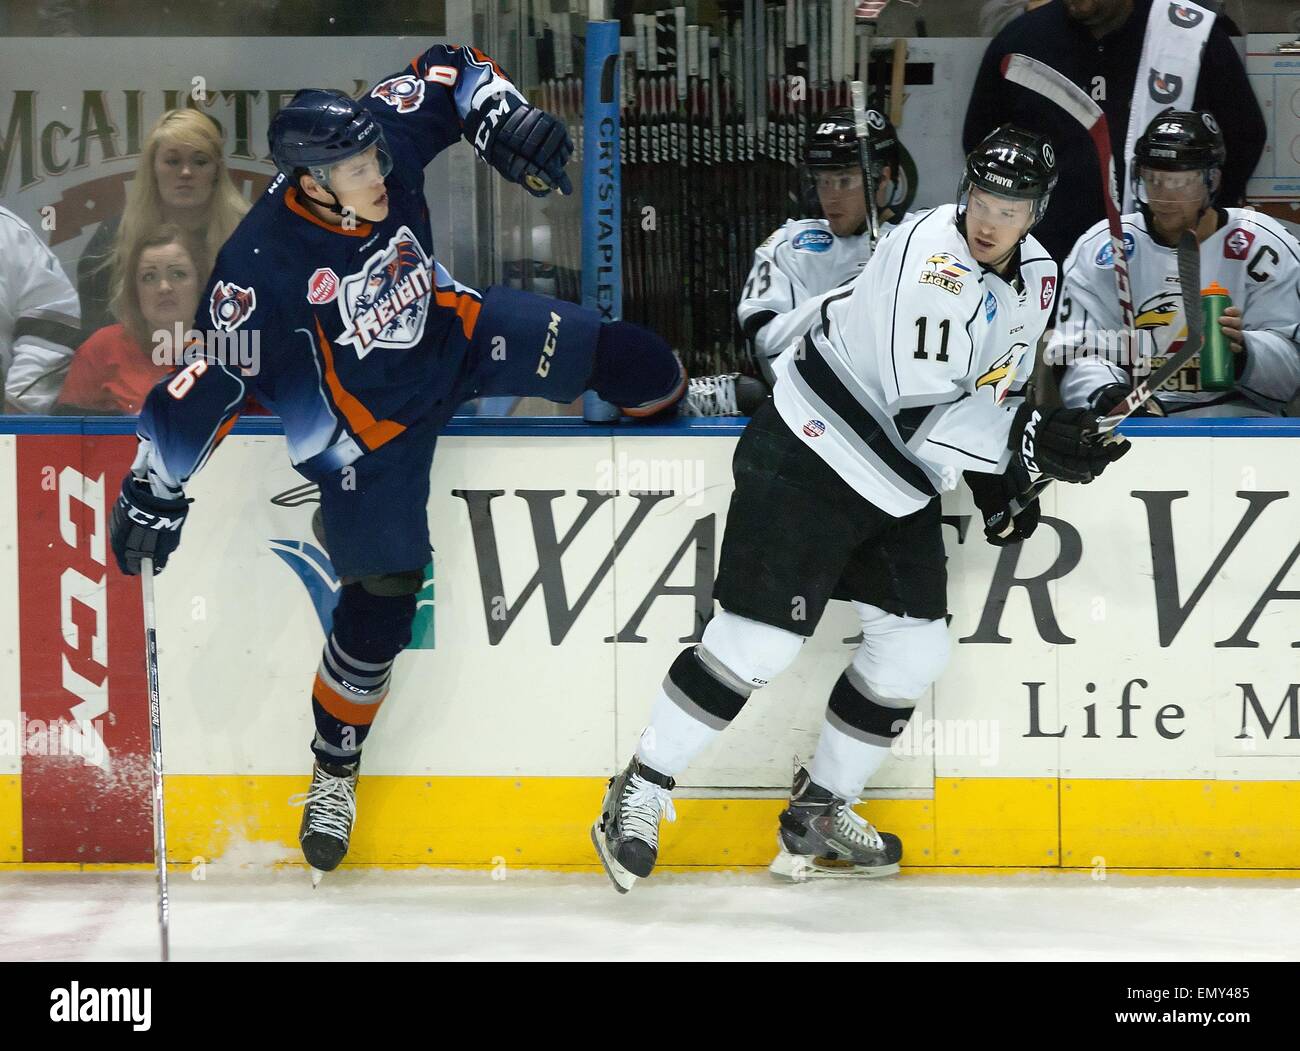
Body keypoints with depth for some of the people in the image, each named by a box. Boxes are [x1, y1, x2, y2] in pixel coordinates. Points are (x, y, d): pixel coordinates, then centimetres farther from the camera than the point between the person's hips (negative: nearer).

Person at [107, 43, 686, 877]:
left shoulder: (387, 139, -22)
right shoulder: (267, 262, -34)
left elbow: (451, 75, -4)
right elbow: (208, 375, -27)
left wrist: (505, 121, -20)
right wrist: (157, 488, -22)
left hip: (453, 331, 5)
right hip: (369, 418, -5)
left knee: (614, 354, 0)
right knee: (382, 593, -5)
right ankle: (335, 769, 15)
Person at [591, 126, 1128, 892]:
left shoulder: (1036, 275, 2)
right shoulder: (929, 257, -25)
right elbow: (922, 414, -30)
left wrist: (1003, 478, 9)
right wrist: (1033, 440, -37)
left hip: (899, 486, 8)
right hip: (812, 458, -8)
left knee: (915, 649, 6)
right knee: (761, 639, -12)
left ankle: (820, 810, 21)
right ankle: (642, 793, 0)